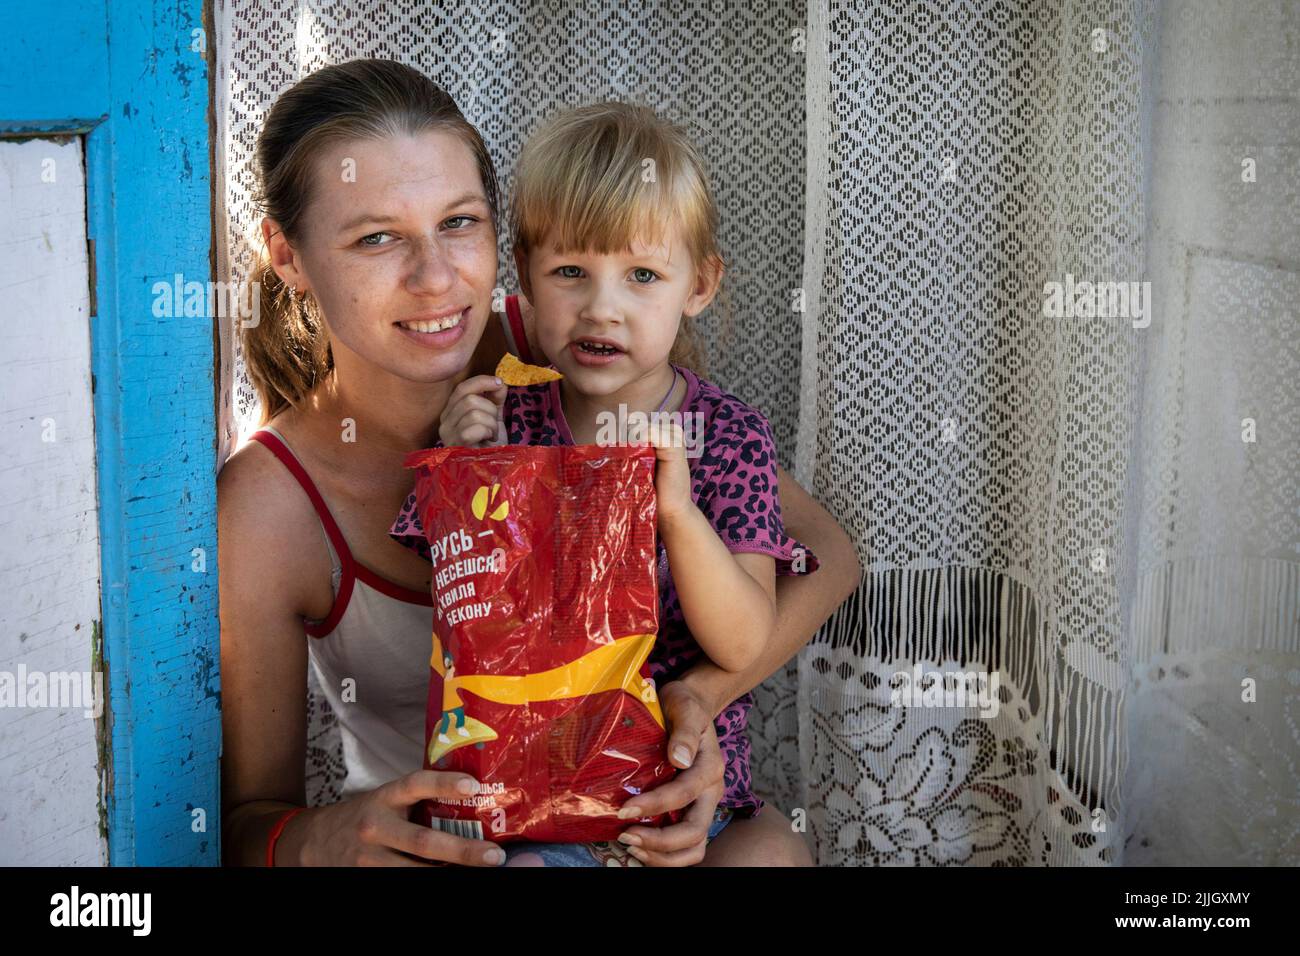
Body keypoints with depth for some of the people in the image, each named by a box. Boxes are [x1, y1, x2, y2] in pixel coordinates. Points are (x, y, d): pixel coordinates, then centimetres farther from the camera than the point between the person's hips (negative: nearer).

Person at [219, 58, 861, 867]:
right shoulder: (265, 511, -20)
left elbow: (825, 556, -11)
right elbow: (248, 815, -10)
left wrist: (701, 694, -28)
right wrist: (320, 842, -34)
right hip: (425, 840, 1)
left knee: (773, 845, -27)